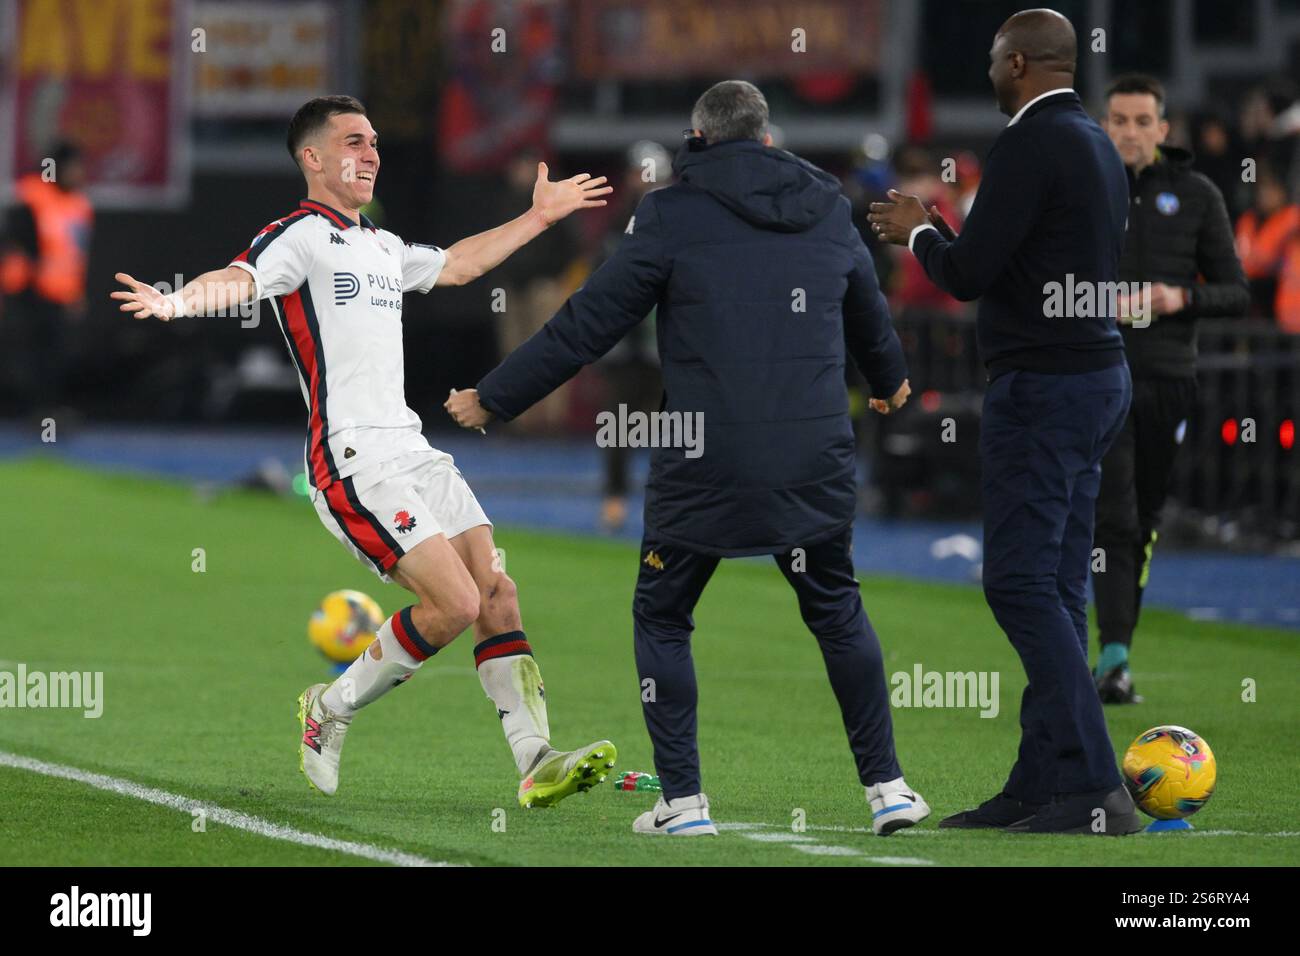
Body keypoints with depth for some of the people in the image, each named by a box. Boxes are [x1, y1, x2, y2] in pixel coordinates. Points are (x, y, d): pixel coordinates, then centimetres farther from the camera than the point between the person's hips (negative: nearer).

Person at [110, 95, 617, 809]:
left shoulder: (381, 246, 21)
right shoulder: (302, 235, -5)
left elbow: (456, 264, 41)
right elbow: (240, 279, -25)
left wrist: (539, 216, 47)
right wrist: (179, 301, -47)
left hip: (411, 449, 8)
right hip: (353, 460, -8)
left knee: (496, 592, -2)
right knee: (453, 601, -16)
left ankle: (536, 763, -2)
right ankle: (331, 710, 4)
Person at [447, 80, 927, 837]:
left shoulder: (672, 215, -4)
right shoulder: (828, 212, 10)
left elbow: (586, 325, -3)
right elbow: (870, 319, 27)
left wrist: (493, 399, 8)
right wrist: (890, 382, 51)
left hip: (704, 465, -3)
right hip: (815, 461, 4)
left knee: (662, 618, 13)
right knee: (836, 609, 20)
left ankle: (683, 799, 6)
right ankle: (887, 786, 15)